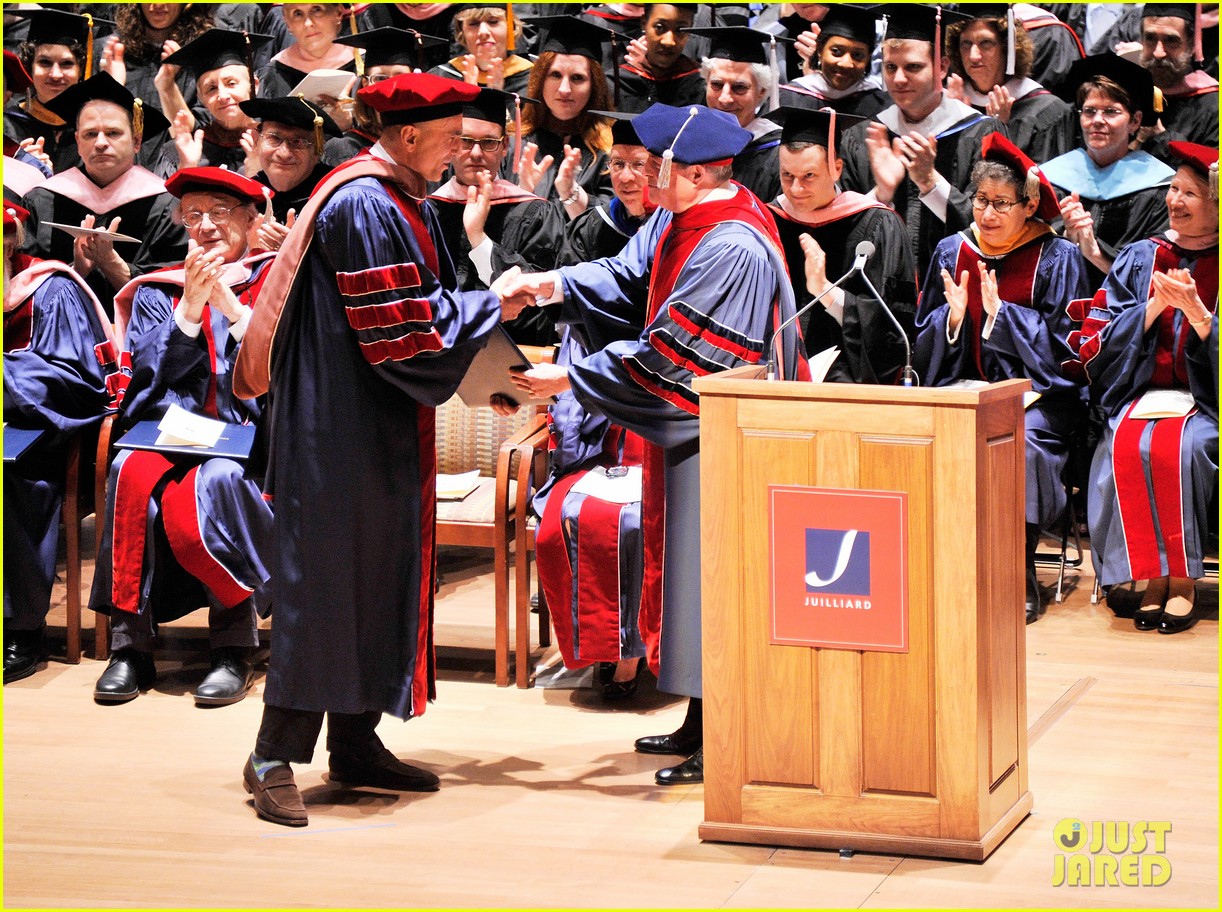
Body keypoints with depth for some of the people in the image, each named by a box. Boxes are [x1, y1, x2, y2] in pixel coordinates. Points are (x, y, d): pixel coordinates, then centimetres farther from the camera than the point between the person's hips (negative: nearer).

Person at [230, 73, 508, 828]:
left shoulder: (407, 204, 13)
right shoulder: (363, 207, -18)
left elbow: (428, 305, 17)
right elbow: (401, 330, -20)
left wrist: (491, 309, 1)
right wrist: (492, 309, -10)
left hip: (385, 427, 10)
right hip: (340, 425, -10)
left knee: (381, 580, 12)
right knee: (324, 582, -8)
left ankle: (357, 743, 19)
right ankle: (276, 757, -4)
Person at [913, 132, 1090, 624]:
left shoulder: (1057, 259, 0)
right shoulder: (951, 252, 11)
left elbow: (1062, 344, -6)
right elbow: (925, 345, 12)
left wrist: (1001, 312, -15)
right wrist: (953, 316, -9)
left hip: (1039, 390, -3)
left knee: (1022, 442, -35)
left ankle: (1021, 577, -23)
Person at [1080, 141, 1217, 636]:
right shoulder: (1140, 259, 14)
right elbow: (1102, 342, 6)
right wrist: (1155, 305, -8)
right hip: (1142, 395, 3)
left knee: (1178, 447, -34)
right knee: (1128, 448, -31)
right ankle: (1154, 577, -27)